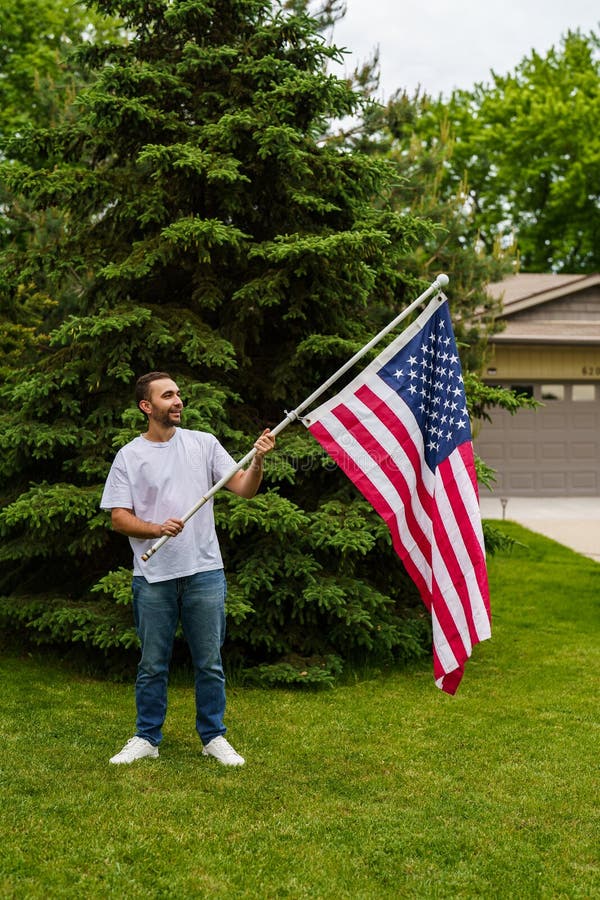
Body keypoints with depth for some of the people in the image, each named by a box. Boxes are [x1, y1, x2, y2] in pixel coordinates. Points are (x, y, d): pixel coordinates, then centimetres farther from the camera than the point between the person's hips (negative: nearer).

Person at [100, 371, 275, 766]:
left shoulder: (203, 443, 4)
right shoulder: (129, 456, 1)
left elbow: (244, 489, 0)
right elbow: (119, 518, -2)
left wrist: (258, 461, -20)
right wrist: (157, 529, -19)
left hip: (204, 573, 1)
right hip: (153, 577, -1)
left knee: (210, 663, 7)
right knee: (152, 665, 9)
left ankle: (214, 737, 19)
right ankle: (146, 738, 21)